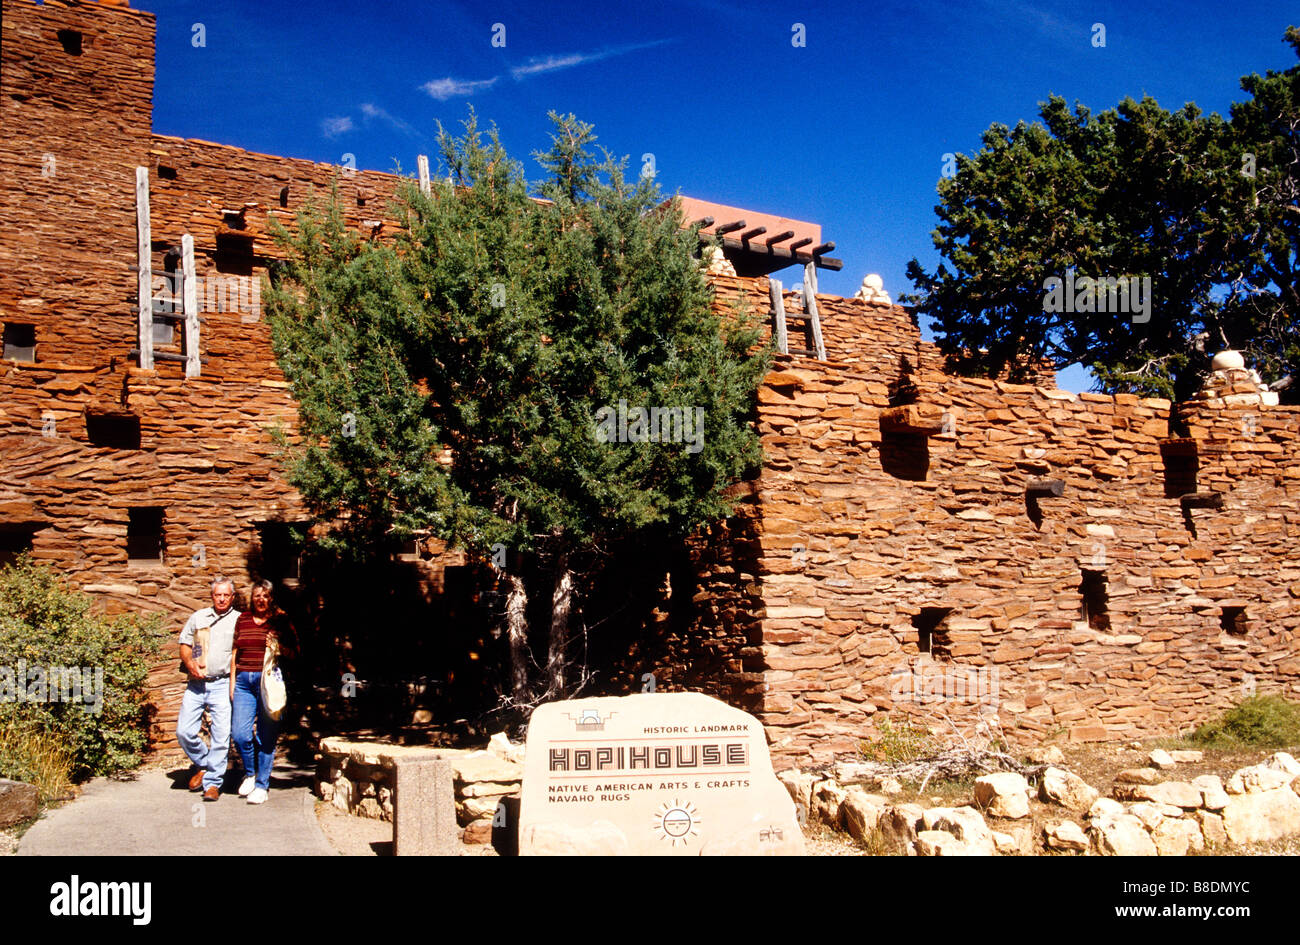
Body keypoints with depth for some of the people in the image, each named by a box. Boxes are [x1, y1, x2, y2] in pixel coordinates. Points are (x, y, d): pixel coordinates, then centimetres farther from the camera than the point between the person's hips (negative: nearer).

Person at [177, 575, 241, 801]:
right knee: (184, 731, -1)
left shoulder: (239, 621, 6)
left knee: (221, 736, -6)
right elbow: (185, 645, 16)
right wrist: (190, 664, -4)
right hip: (196, 684, 3)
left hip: (222, 684, -3)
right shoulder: (198, 617, 15)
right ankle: (202, 763, 24)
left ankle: (212, 783, 5)